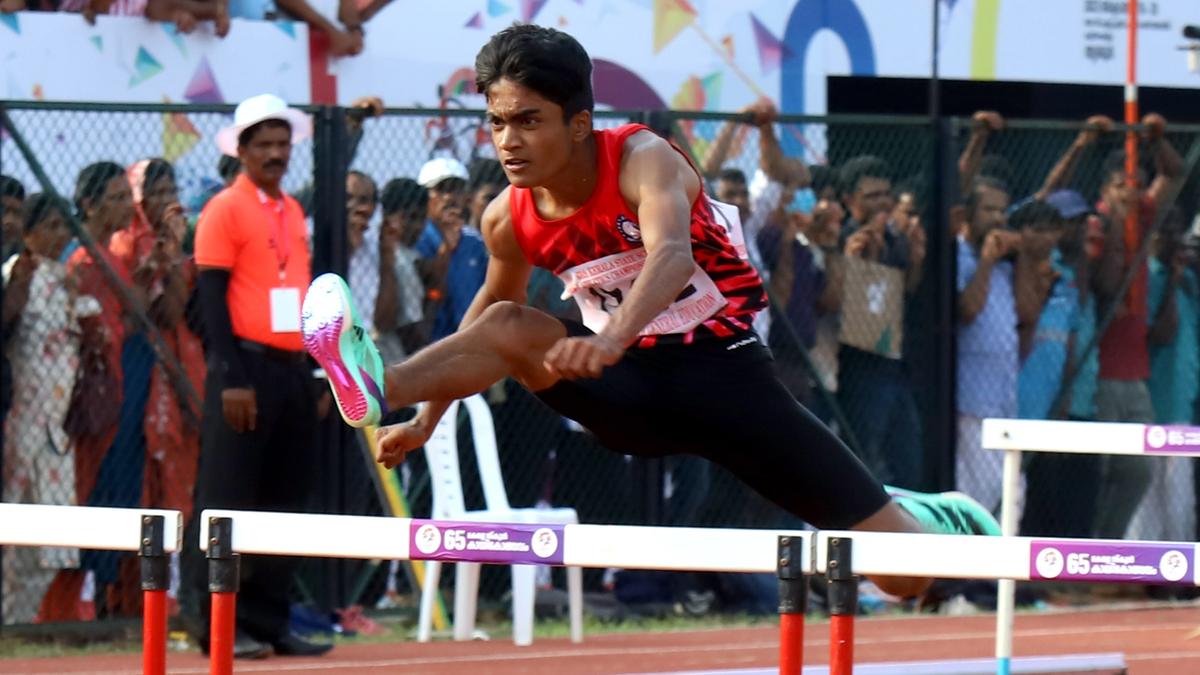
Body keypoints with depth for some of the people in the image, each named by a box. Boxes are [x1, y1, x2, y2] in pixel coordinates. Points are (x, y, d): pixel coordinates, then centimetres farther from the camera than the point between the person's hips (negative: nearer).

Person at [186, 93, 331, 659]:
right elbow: (211, 297, -11)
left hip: (292, 368, 7)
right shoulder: (225, 210, -6)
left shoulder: (293, 213, 16)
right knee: (230, 502, -6)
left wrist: (312, 373, 14)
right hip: (248, 367, -7)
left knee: (284, 502, 8)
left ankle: (270, 622, 13)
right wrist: (231, 379, -18)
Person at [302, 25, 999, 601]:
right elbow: (491, 307, 16)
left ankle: (939, 520, 30)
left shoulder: (645, 160, -23)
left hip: (723, 372, -4)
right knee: (509, 327, -23)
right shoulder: (510, 220, -6)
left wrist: (616, 336, -62)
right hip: (634, 386, 4)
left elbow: (670, 253, -44)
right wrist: (427, 418, 18)